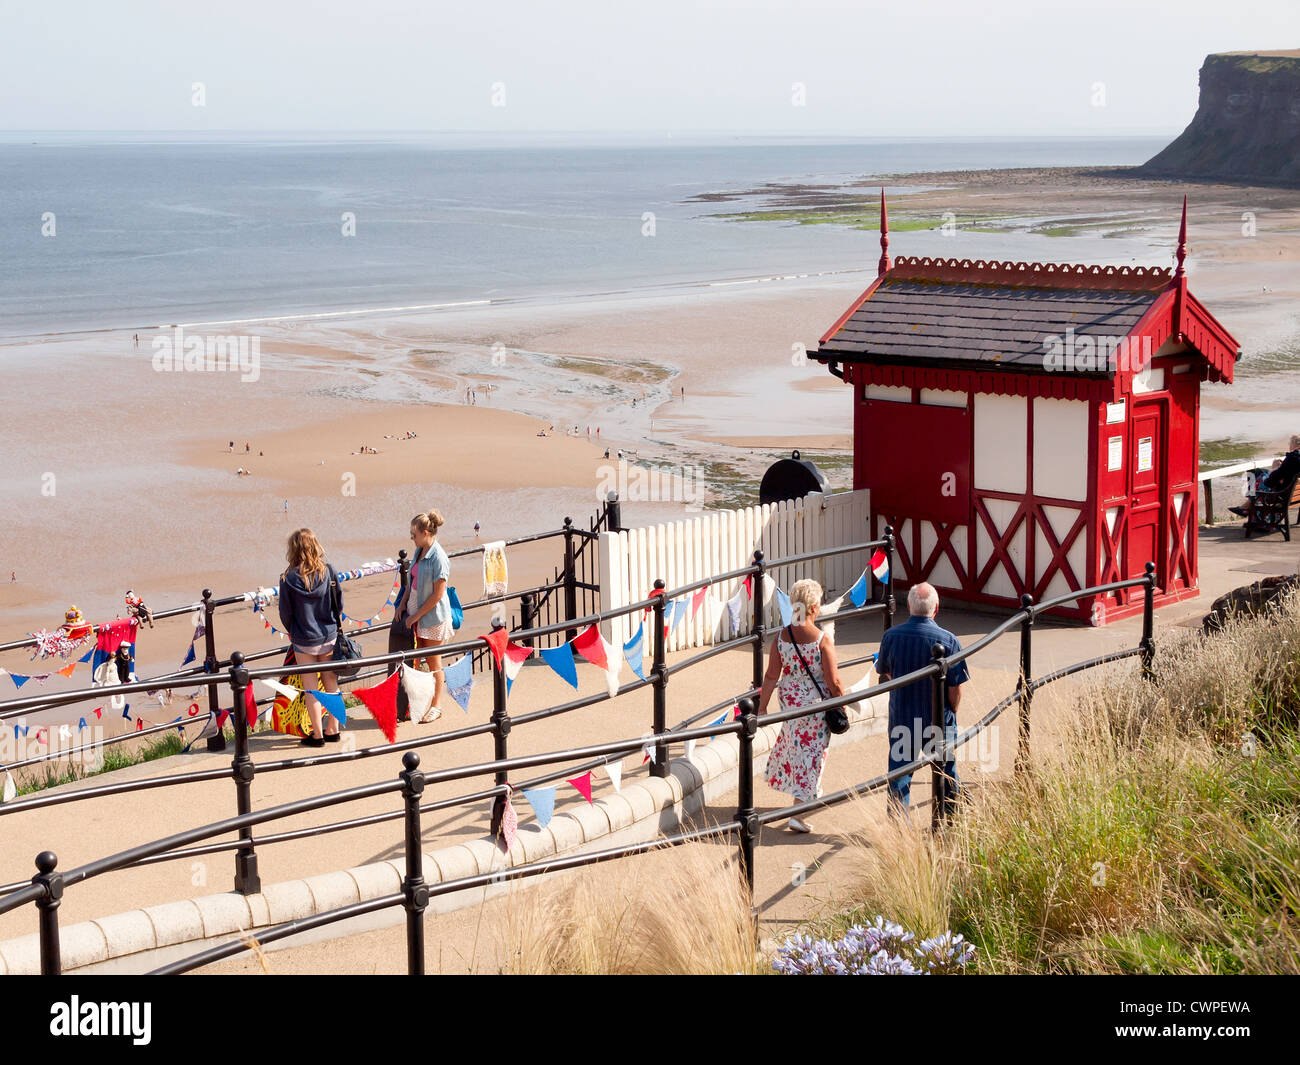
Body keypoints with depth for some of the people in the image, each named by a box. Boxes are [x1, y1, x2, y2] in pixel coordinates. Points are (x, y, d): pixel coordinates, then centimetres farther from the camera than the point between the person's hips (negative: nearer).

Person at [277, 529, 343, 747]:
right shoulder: (328, 571, -9)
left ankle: (317, 735, 14)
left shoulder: (288, 579, -15)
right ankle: (333, 730, 23)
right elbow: (339, 604, 1)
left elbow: (285, 613, -6)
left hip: (304, 641, -3)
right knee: (331, 682, 15)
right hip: (329, 636, 3)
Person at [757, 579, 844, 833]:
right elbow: (833, 681, -16)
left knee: (794, 745, 26)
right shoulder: (823, 640, -19)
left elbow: (771, 676, -3)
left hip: (790, 701, 5)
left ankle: (811, 793, 45)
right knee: (810, 754, 3)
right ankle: (797, 815, 0)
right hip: (817, 705, -5)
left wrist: (762, 707, 5)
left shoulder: (781, 637, -7)